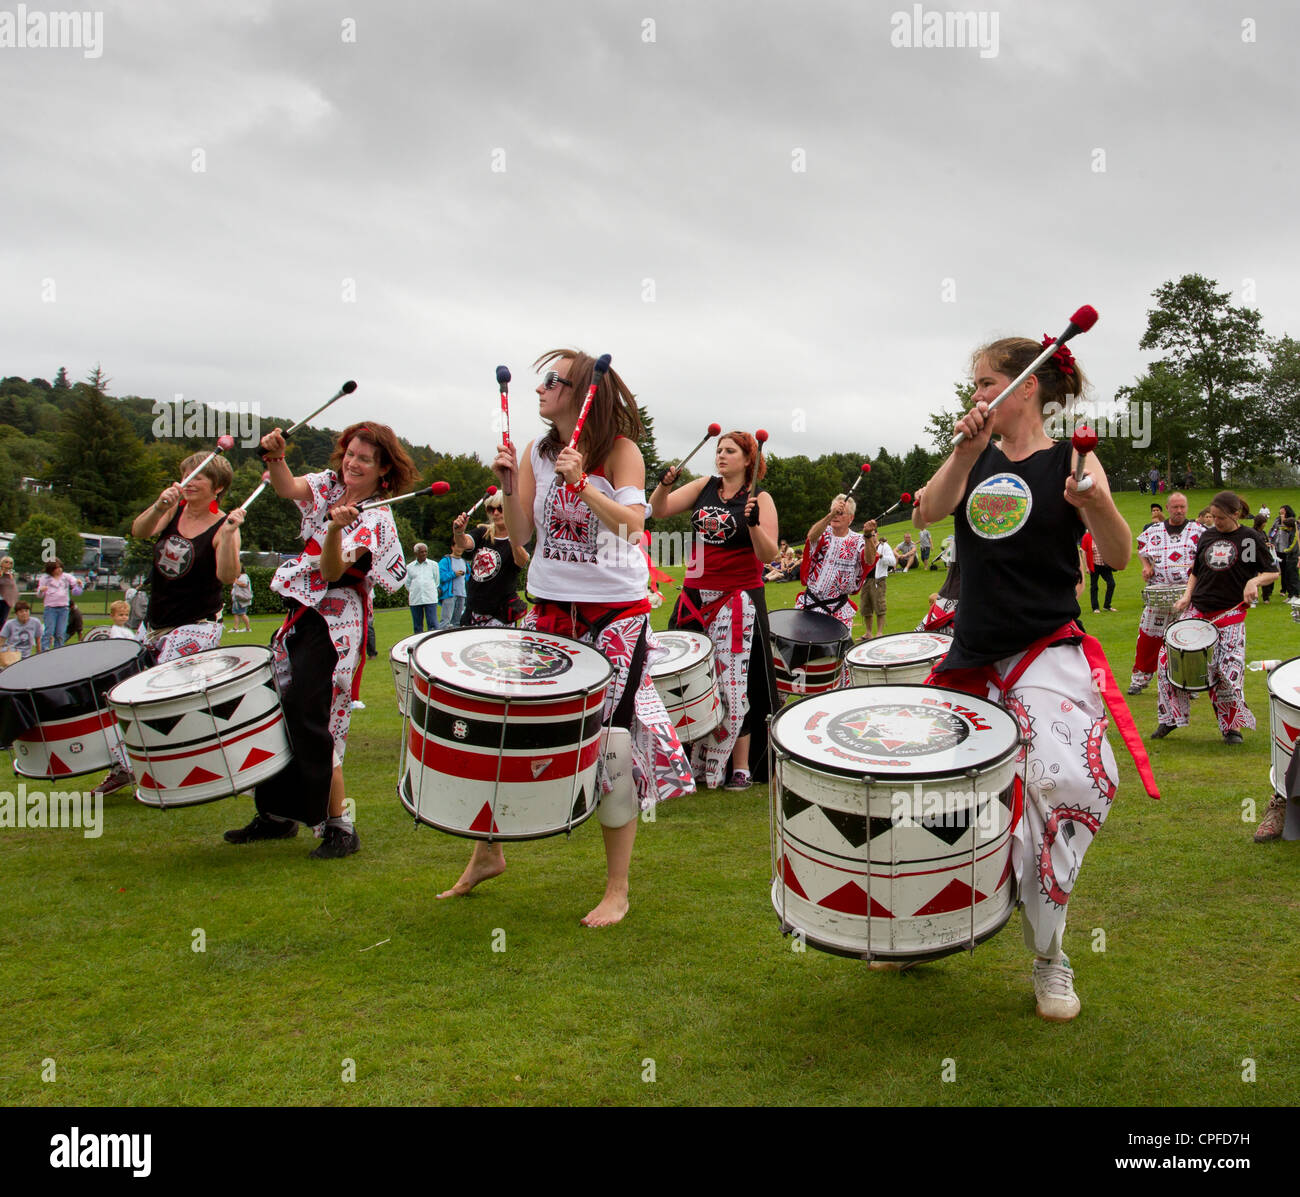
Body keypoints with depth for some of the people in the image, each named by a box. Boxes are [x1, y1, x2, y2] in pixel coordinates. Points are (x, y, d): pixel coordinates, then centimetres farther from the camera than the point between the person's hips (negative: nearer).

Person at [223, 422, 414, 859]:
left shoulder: (376, 519, -13)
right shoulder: (329, 483, 7)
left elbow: (332, 572, -23)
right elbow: (288, 488, -11)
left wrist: (336, 528, -39)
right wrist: (274, 455, -28)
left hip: (336, 624, -8)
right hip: (301, 612, 8)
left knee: (311, 720, -11)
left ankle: (340, 826, -2)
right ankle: (277, 814, 28)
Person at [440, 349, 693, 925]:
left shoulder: (620, 450, -5)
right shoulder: (536, 453, 7)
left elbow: (632, 522, -17)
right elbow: (520, 536, 5)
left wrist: (581, 483, -26)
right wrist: (509, 485, -9)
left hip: (616, 609, -4)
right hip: (552, 606, 5)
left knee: (611, 738, -5)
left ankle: (617, 889, 9)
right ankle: (488, 850, 27)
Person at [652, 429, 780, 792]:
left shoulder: (760, 499, -4)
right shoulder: (704, 486, 8)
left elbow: (768, 554, -13)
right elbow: (659, 511, 3)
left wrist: (753, 524, -29)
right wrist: (664, 485, -15)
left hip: (737, 601, -5)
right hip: (695, 597, 5)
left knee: (733, 684, -3)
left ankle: (740, 768, 7)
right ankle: (692, 763, 23)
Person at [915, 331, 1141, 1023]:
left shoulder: (1072, 460, -3)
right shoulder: (976, 458, 9)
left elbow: (1118, 558, -11)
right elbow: (929, 512, -8)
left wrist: (1097, 505, -30)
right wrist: (967, 449, -20)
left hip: (1047, 651, -5)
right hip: (973, 654, 5)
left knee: (1066, 780, -25)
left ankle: (1048, 957, -4)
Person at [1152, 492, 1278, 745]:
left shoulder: (1250, 538, -1)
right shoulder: (1206, 536, 11)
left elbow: (1272, 572, 1)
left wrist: (1255, 581, -19)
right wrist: (1187, 595, 4)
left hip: (1230, 613, -4)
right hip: (1197, 609, 4)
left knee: (1228, 671, -9)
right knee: (1168, 657, -5)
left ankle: (1233, 726, 12)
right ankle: (1170, 718, 9)